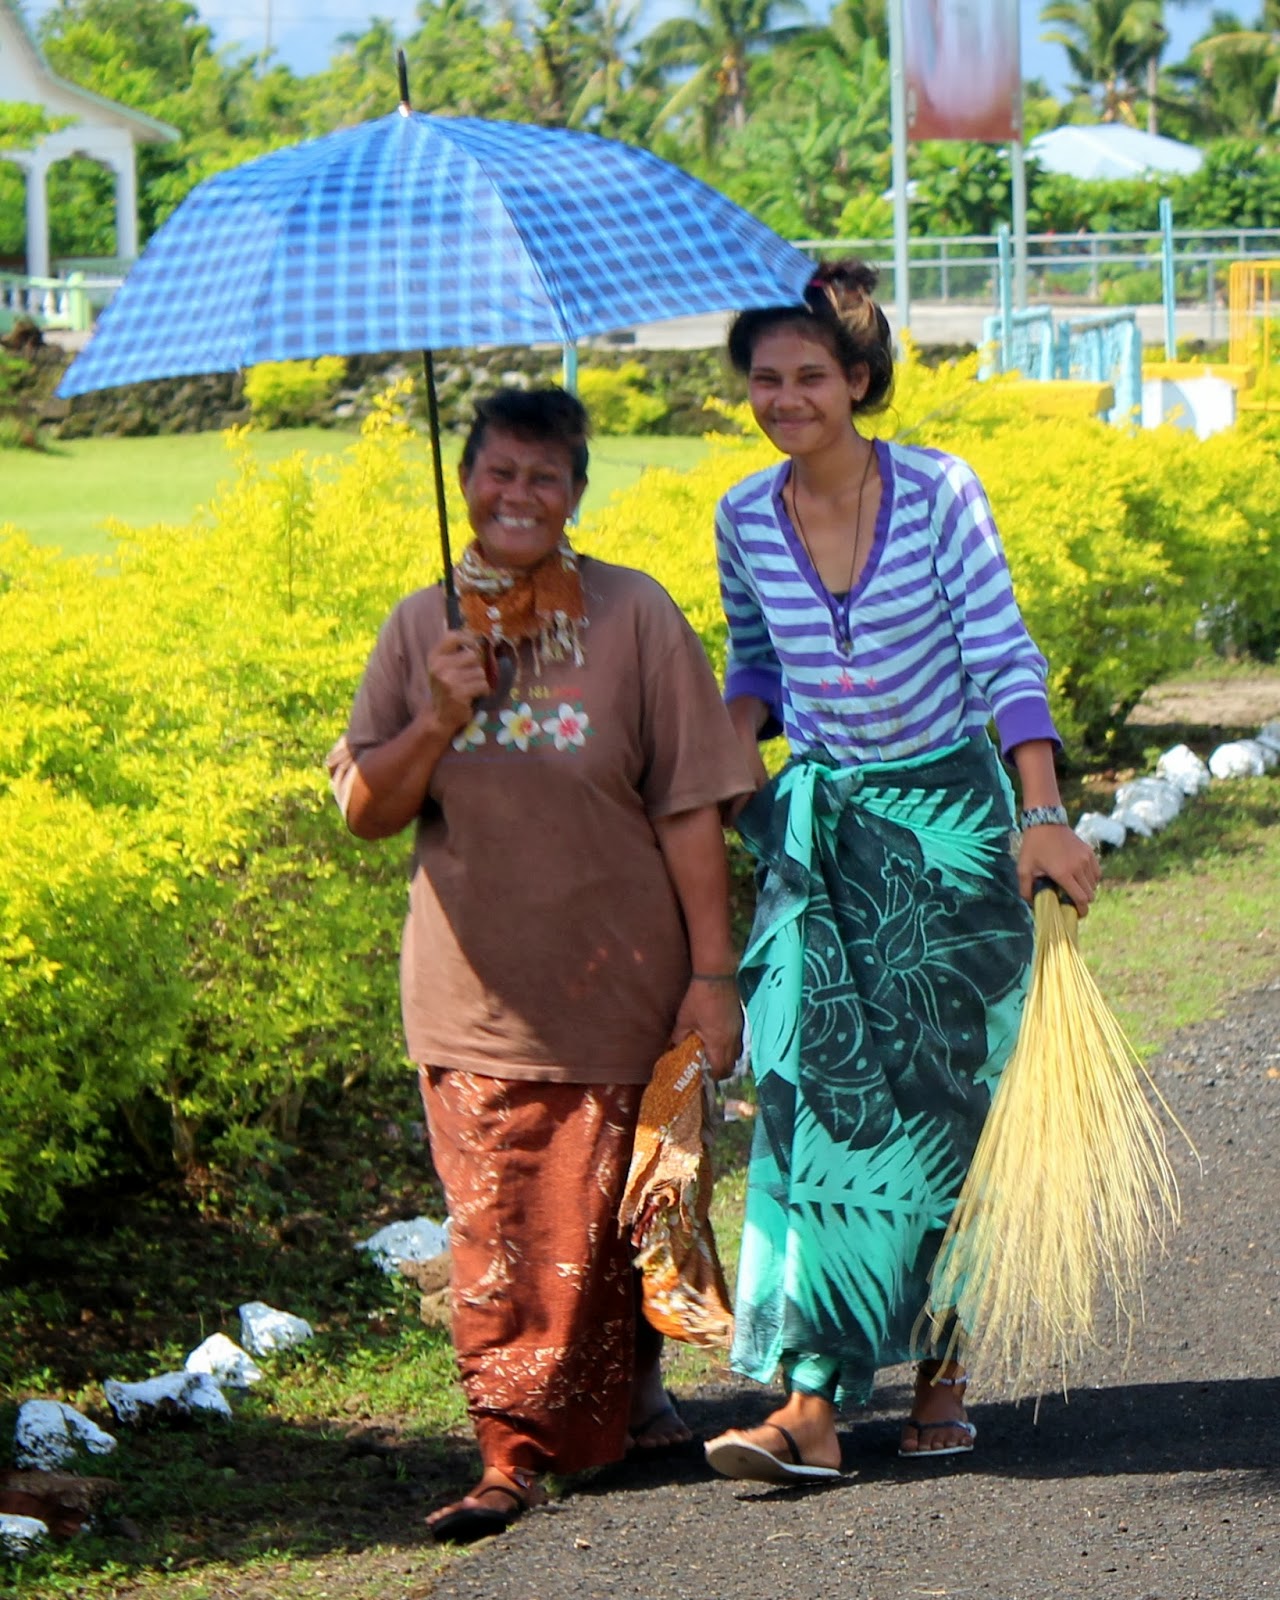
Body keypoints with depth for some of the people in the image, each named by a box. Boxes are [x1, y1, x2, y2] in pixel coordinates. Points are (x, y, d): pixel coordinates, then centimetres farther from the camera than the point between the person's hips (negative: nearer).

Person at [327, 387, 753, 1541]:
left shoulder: (633, 617, -3)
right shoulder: (423, 628, 5)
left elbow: (689, 812, -3)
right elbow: (361, 811, 3)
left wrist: (714, 971, -7)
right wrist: (436, 725, -15)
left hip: (615, 985, -2)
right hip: (475, 997, 2)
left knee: (602, 1220, 3)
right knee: (497, 1231, 0)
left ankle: (629, 1392, 25)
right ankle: (514, 1455, 7)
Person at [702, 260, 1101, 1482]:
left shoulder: (941, 494, -9)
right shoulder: (746, 521, 1)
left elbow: (1002, 656, -12)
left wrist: (1045, 815, -21)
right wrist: (730, 754, -3)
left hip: (949, 817, -2)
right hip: (820, 831, 2)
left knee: (941, 1098, 1)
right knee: (819, 1088, -10)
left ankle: (942, 1374, 16)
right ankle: (814, 1404, -15)